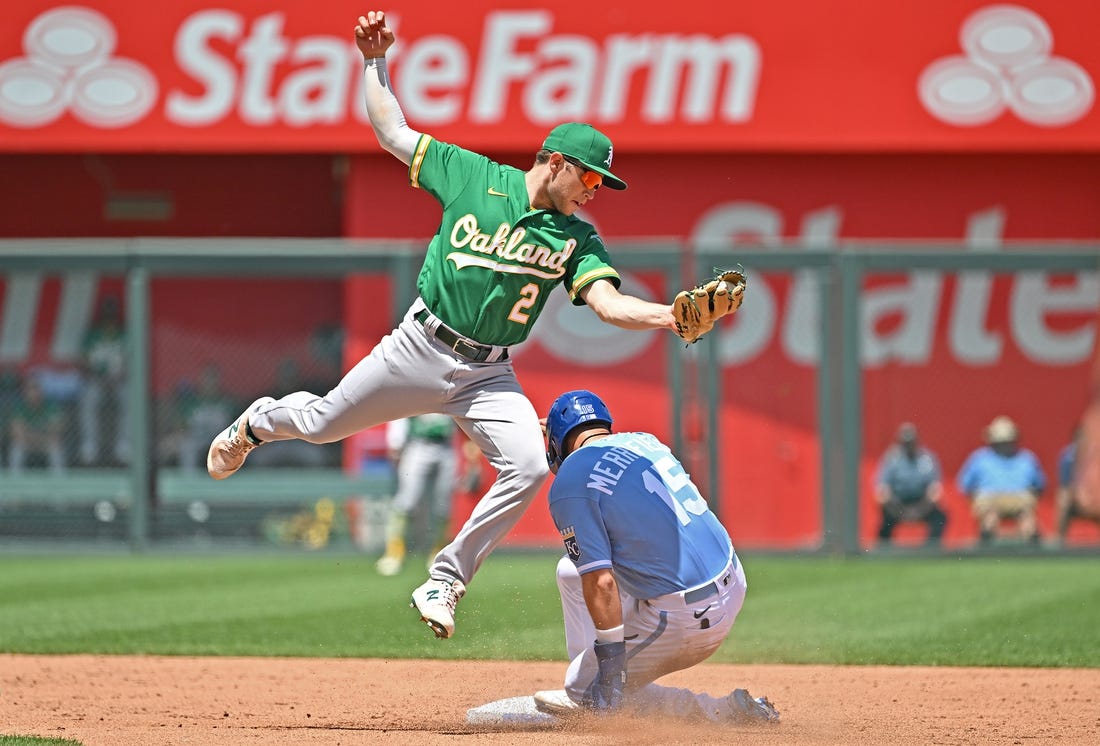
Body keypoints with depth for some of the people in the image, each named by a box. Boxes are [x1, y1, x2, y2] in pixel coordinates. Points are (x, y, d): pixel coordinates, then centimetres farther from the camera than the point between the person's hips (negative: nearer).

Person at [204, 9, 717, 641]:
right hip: (420, 349, -1)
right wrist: (376, 62, 0)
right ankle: (262, 422, 48)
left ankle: (445, 583, -5)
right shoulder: (475, 176, -3)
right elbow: (394, 133, 5)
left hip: (487, 375, 1)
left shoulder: (576, 240, -1)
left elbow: (610, 304, -16)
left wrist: (673, 316, -33)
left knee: (529, 467, -20)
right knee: (323, 424, 9)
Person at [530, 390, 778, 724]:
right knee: (572, 570, 20)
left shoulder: (570, 483, -12)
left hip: (684, 617, -8)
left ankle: (728, 711, 0)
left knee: (585, 690, 7)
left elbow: (600, 583, -18)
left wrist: (611, 675, -16)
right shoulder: (642, 441, 10)